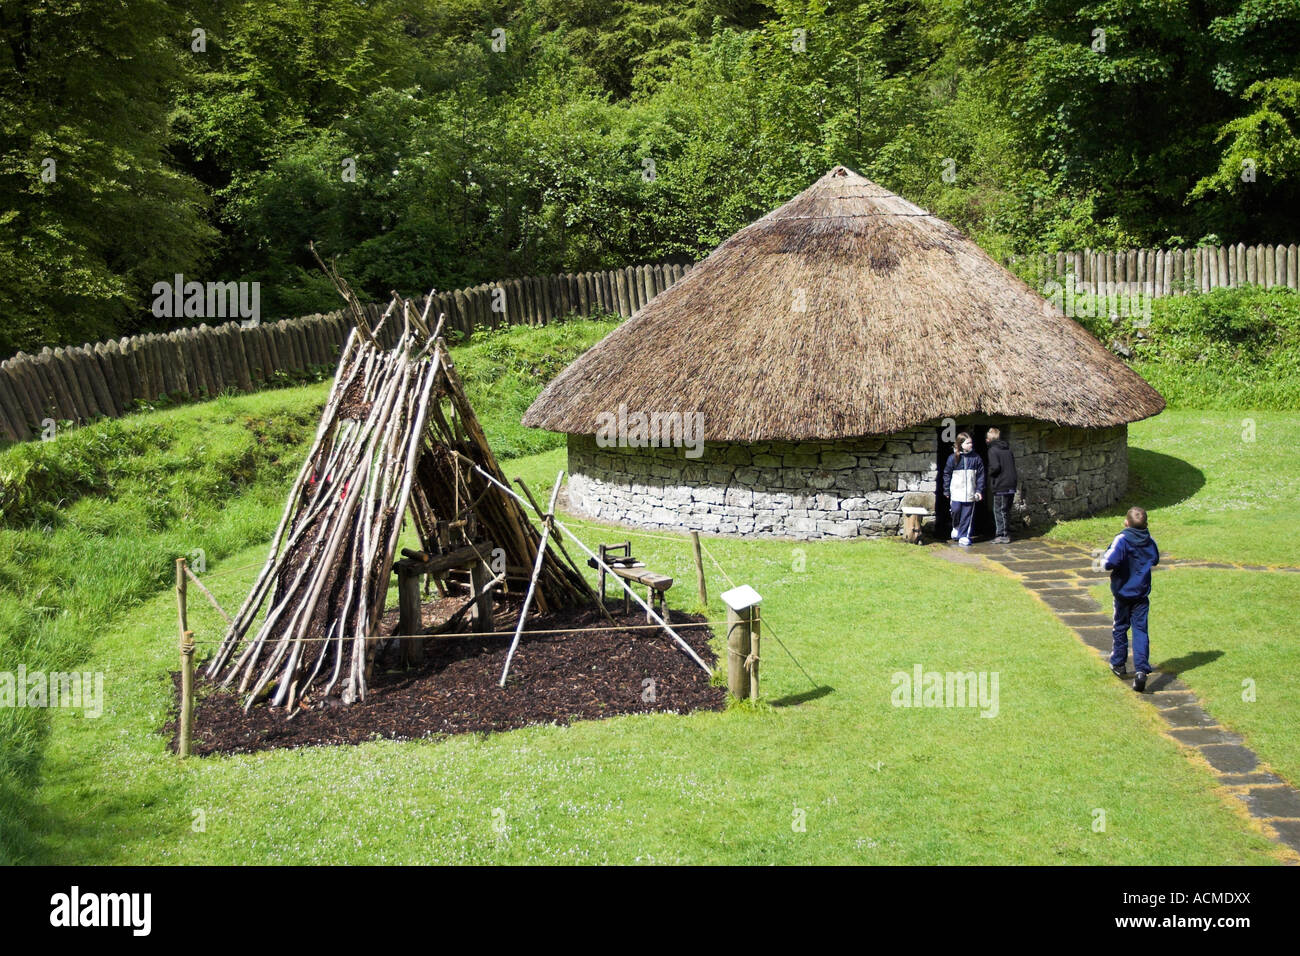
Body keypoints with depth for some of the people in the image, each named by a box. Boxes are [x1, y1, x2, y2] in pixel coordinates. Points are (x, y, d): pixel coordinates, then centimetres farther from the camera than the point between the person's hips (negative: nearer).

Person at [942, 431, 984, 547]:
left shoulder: (976, 458, 3)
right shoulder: (953, 458, 0)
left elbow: (981, 475, 7)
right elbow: (947, 474, 7)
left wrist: (979, 490, 1)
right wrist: (946, 490, 6)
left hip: (970, 493, 1)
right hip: (956, 491, -1)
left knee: (967, 515, 1)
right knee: (956, 510, -8)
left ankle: (964, 537, 8)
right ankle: (956, 527, 22)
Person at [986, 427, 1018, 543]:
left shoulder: (993, 450, -10)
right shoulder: (1007, 449, 13)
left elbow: (995, 466, -20)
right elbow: (1013, 464, 14)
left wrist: (990, 473, -2)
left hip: (1000, 486, -7)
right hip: (1011, 485, 7)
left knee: (999, 511, -1)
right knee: (1006, 511, 15)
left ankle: (1002, 536, -1)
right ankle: (1007, 534, 19)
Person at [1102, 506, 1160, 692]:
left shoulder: (1122, 540, -18)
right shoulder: (1150, 541, -1)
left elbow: (1110, 562, -31)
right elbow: (1155, 560, 19)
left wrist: (1104, 561, -10)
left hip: (1123, 592, -3)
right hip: (1142, 593, 3)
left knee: (1120, 628, 15)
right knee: (1140, 630, 1)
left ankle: (1118, 664, 28)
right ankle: (1141, 670, -14)